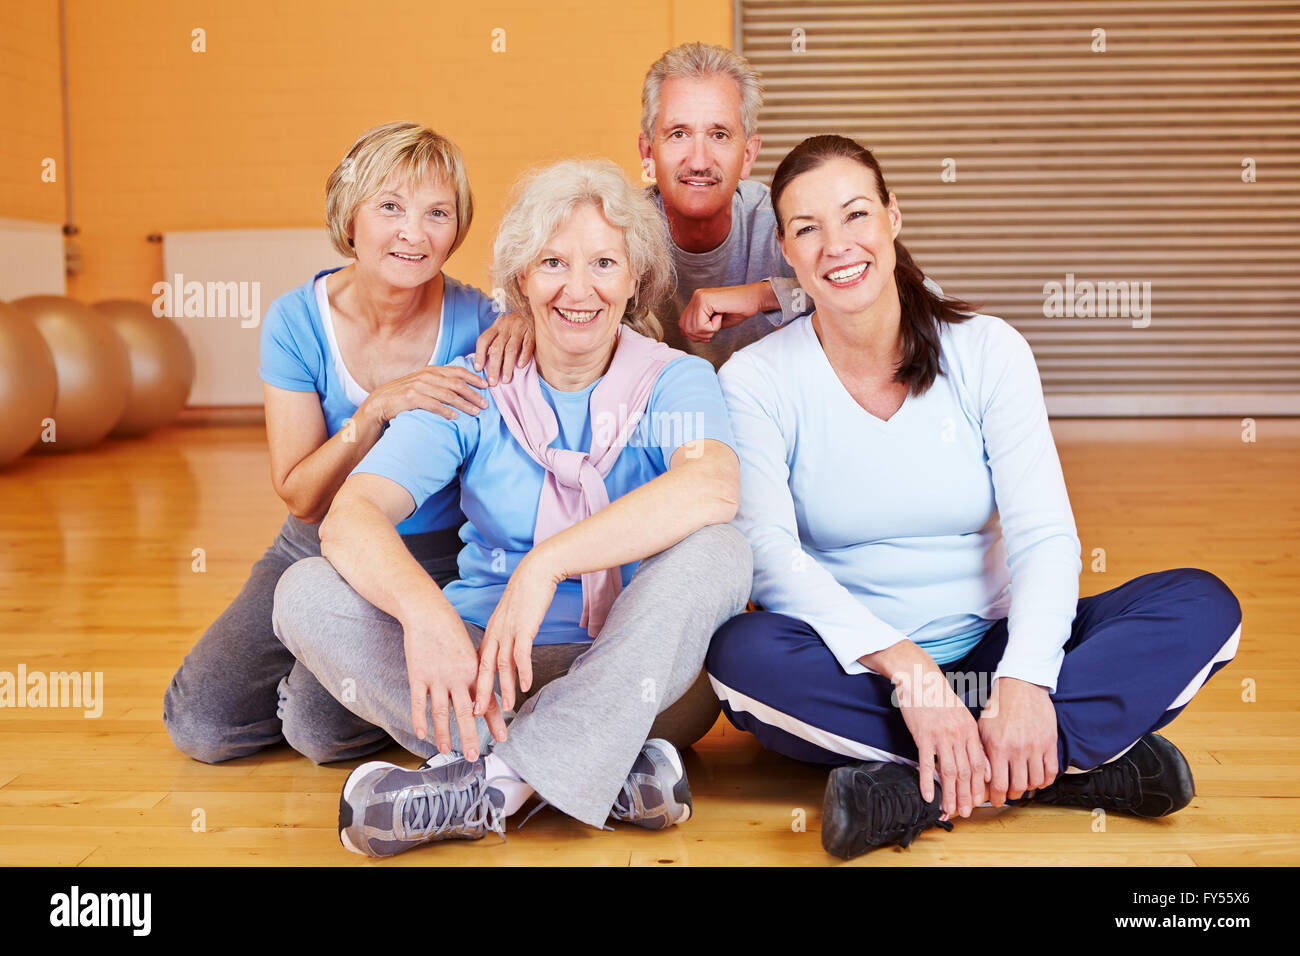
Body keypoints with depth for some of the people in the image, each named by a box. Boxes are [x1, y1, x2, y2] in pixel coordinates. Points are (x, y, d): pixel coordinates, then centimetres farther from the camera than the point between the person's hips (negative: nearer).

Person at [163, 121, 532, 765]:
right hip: (318, 551, 3)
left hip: (431, 562, -2)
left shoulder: (472, 319, -14)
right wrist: (377, 409, -29)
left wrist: (524, 325, -26)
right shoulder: (297, 320, -11)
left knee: (323, 727, -21)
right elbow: (300, 495, -12)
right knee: (200, 725, -5)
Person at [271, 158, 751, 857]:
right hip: (482, 664, 2)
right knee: (306, 594, -20)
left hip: (632, 669, -2)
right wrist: (424, 611, -37)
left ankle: (496, 780, -30)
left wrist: (545, 563, -38)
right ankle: (607, 773, -28)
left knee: (717, 551, -29)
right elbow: (350, 516, -16)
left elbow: (713, 486, -29)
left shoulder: (676, 381, -4)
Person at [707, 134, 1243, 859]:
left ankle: (926, 789, -30)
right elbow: (768, 552, -18)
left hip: (989, 650, 2)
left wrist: (1025, 684, -28)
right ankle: (1082, 760, -29)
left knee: (1203, 605, -18)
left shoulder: (989, 351, -1)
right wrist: (905, 666, -32)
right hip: (854, 672, -2)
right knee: (742, 656, -36)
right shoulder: (756, 382, -4)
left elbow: (1045, 536, -9)